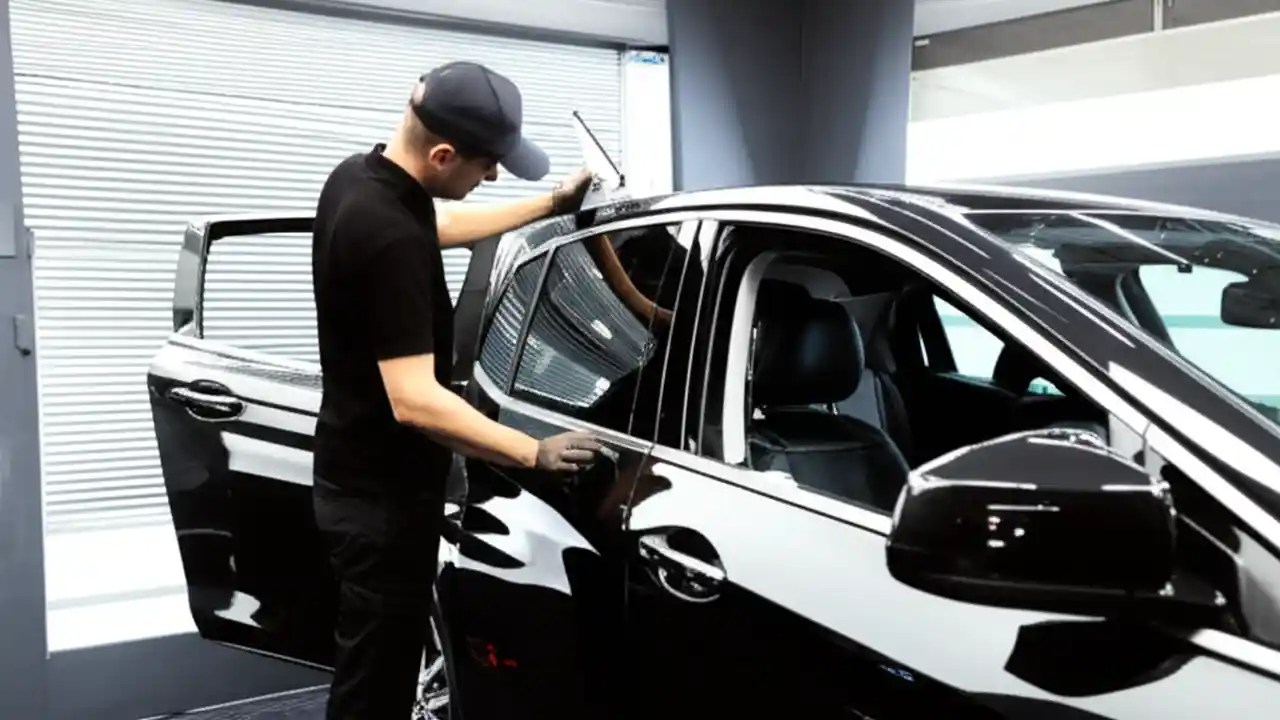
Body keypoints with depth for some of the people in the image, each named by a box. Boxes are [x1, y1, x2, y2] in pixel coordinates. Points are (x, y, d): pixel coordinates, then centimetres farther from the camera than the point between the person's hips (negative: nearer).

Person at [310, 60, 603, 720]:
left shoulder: (358, 177, 3)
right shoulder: (389, 234, -29)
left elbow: (441, 227, 25)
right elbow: (414, 401, -32)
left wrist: (551, 205, 28)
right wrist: (534, 452, -26)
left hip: (360, 478, 10)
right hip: (383, 496, -10)